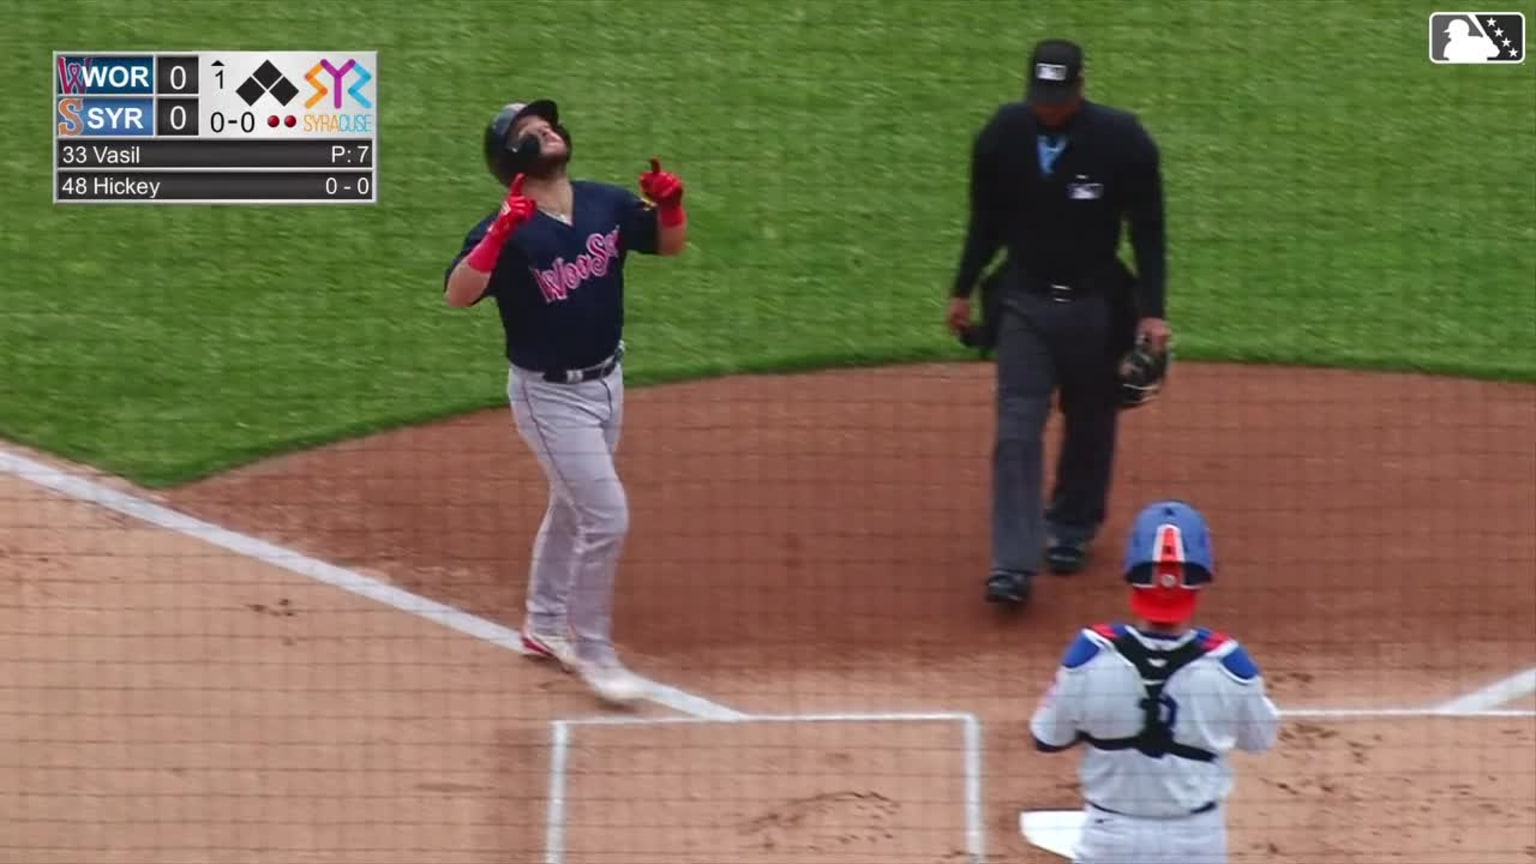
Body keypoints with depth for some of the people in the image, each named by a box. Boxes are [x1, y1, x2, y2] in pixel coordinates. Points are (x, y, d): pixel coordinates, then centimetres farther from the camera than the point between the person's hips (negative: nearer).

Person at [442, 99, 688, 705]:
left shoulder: (607, 204, -5)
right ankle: (593, 654, 6)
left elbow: (669, 244, 10)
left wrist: (669, 202, -11)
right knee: (607, 518, -9)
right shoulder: (509, 230, -22)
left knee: (572, 509, 22)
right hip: (550, 396, -7)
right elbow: (457, 295, -34)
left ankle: (544, 627, 41)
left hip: (606, 381, 7)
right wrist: (500, 234, -47)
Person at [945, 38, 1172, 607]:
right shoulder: (1002, 135, -6)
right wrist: (963, 290, 14)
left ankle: (1071, 530, 36)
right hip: (1024, 304, 1)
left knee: (1090, 424, 13)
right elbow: (987, 219, 8)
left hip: (1096, 306, -1)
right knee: (1017, 432, -8)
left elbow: (1148, 230, -6)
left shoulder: (1122, 140, -13)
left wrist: (1151, 312, -10)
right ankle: (1014, 565, -11)